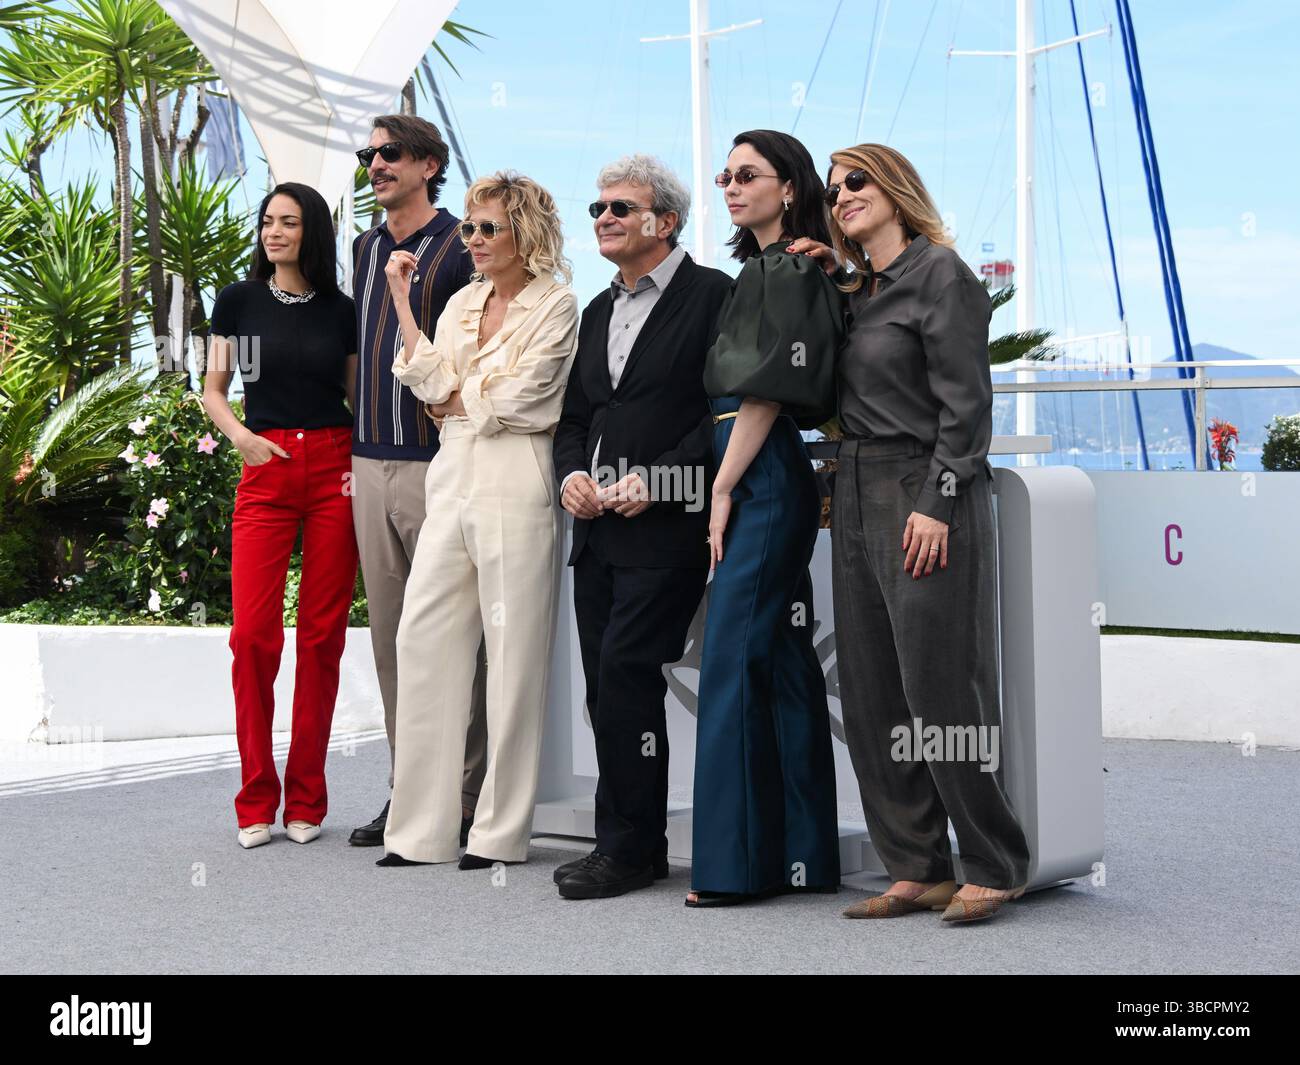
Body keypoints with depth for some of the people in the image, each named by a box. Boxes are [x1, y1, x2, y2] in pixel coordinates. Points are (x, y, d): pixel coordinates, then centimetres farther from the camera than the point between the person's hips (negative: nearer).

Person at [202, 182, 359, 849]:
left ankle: (306, 800, 10)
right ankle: (256, 802, 3)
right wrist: (241, 436, -11)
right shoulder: (238, 300, 7)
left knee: (323, 633, 0)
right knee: (253, 634, -9)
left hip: (334, 470, 1)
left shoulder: (341, 310, 8)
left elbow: (360, 397, 13)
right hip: (264, 473, -1)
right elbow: (213, 390, 9)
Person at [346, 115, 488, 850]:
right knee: (390, 631, 9)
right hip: (372, 464, 7)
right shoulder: (366, 249, 17)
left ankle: (465, 797, 2)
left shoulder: (462, 249, -4)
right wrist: (358, 447, 19)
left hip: (436, 465, -7)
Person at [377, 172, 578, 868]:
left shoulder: (555, 305, -2)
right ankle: (422, 825, 8)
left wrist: (453, 400, 6)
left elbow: (514, 398, -9)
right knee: (422, 635, 2)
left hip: (514, 484, -7)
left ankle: (502, 831, 5)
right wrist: (401, 299, 2)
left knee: (513, 650, -3)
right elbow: (431, 382, 3)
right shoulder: (462, 302, 17)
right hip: (453, 478, 7)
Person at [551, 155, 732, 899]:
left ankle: (631, 846, -2)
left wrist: (654, 482, -17)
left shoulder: (713, 296, -5)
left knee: (626, 671, -12)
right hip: (598, 529, 8)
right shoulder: (599, 312, 20)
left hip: (665, 527, -8)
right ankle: (626, 844, 16)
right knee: (606, 682, 7)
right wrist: (572, 473, 1)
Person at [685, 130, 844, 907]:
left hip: (763, 482, -10)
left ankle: (738, 860, -3)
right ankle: (800, 853, 15)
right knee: (783, 664, 10)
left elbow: (768, 393, -15)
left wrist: (723, 490, -13)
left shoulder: (786, 273, -10)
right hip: (766, 483, 10)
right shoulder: (768, 270, 18)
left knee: (734, 661, -7)